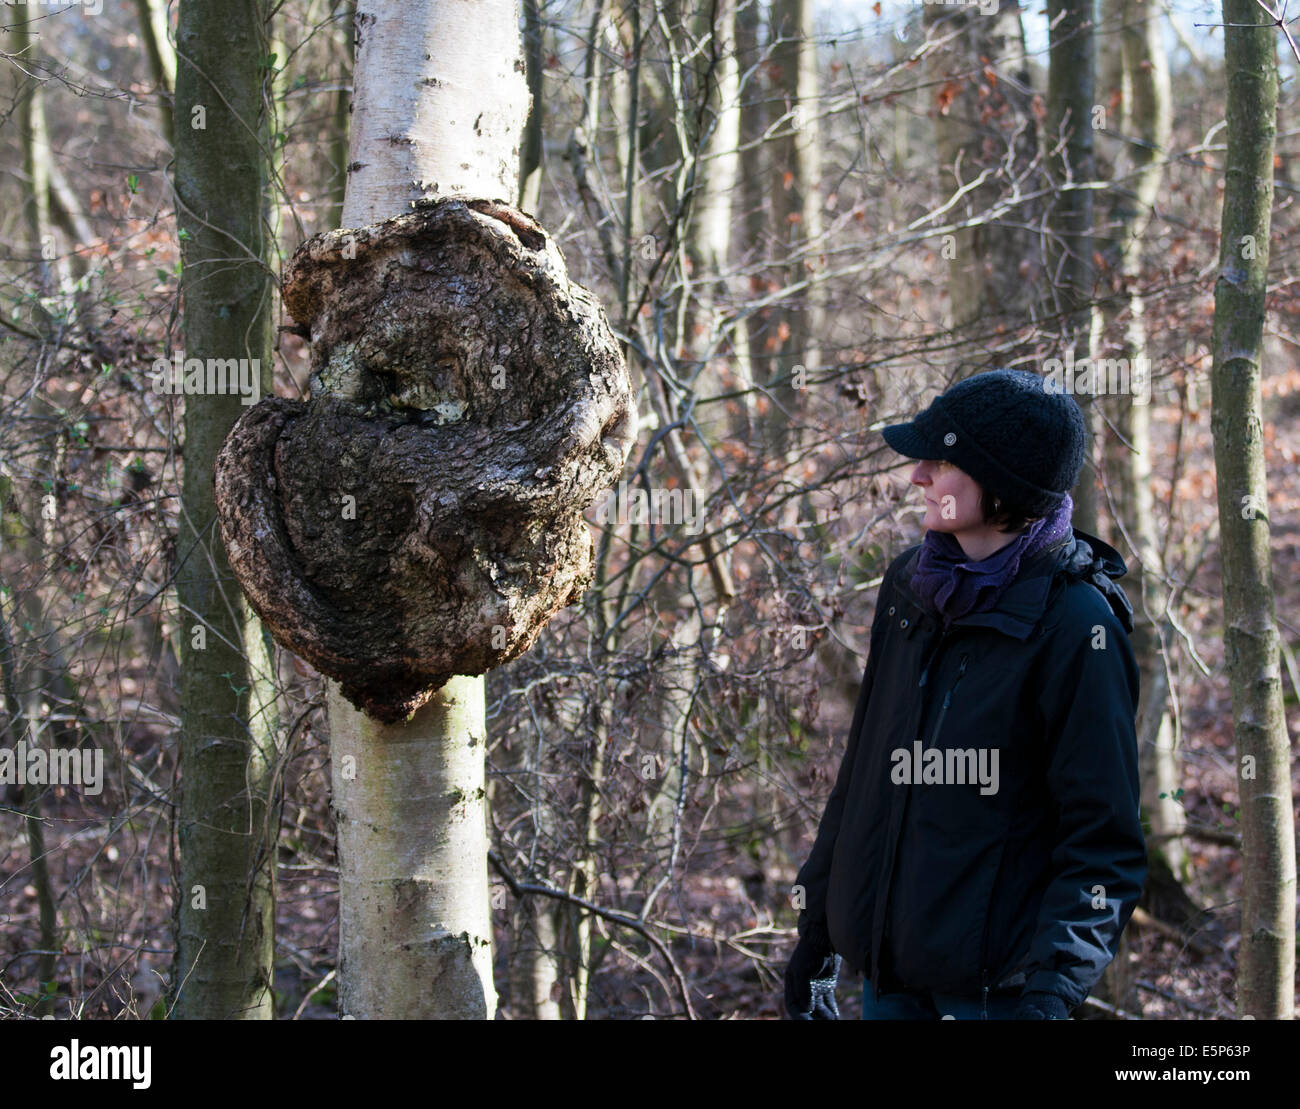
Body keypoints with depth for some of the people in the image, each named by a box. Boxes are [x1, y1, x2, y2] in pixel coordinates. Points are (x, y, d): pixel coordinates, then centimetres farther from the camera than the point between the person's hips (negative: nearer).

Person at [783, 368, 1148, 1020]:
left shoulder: (1075, 622, -14)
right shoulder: (909, 586, 5)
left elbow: (1104, 842, -14)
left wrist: (1052, 991, -24)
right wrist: (816, 932, 15)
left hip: (995, 984, -6)